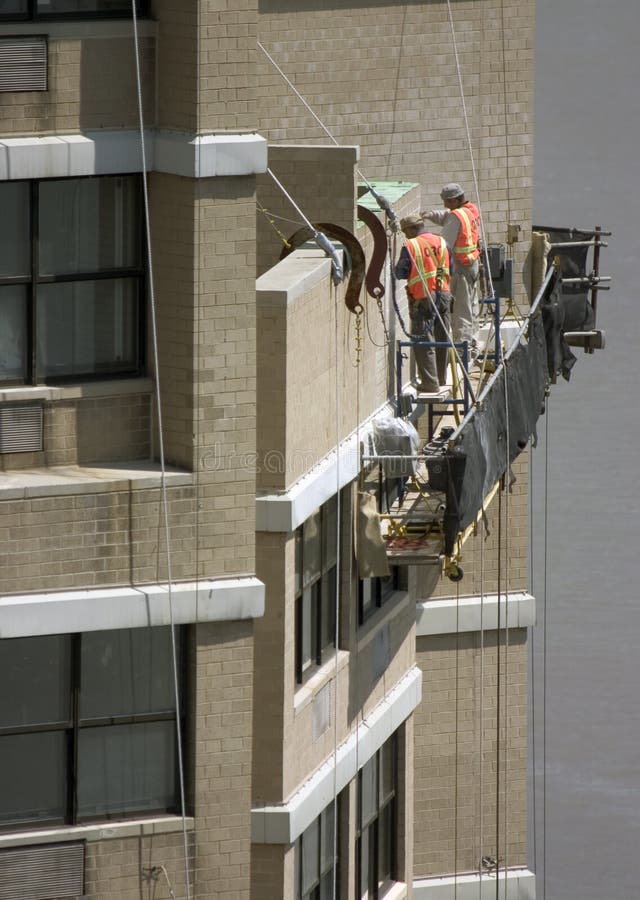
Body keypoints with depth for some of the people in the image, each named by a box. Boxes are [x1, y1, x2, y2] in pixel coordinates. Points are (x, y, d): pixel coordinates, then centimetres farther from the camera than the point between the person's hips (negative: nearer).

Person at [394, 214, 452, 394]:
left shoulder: (410, 246, -11)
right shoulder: (442, 243, 6)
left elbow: (400, 273, -8)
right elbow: (450, 269, 13)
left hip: (422, 299, -6)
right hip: (444, 295, 6)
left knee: (424, 342, 0)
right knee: (442, 340, 16)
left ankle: (430, 383, -2)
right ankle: (441, 378, 27)